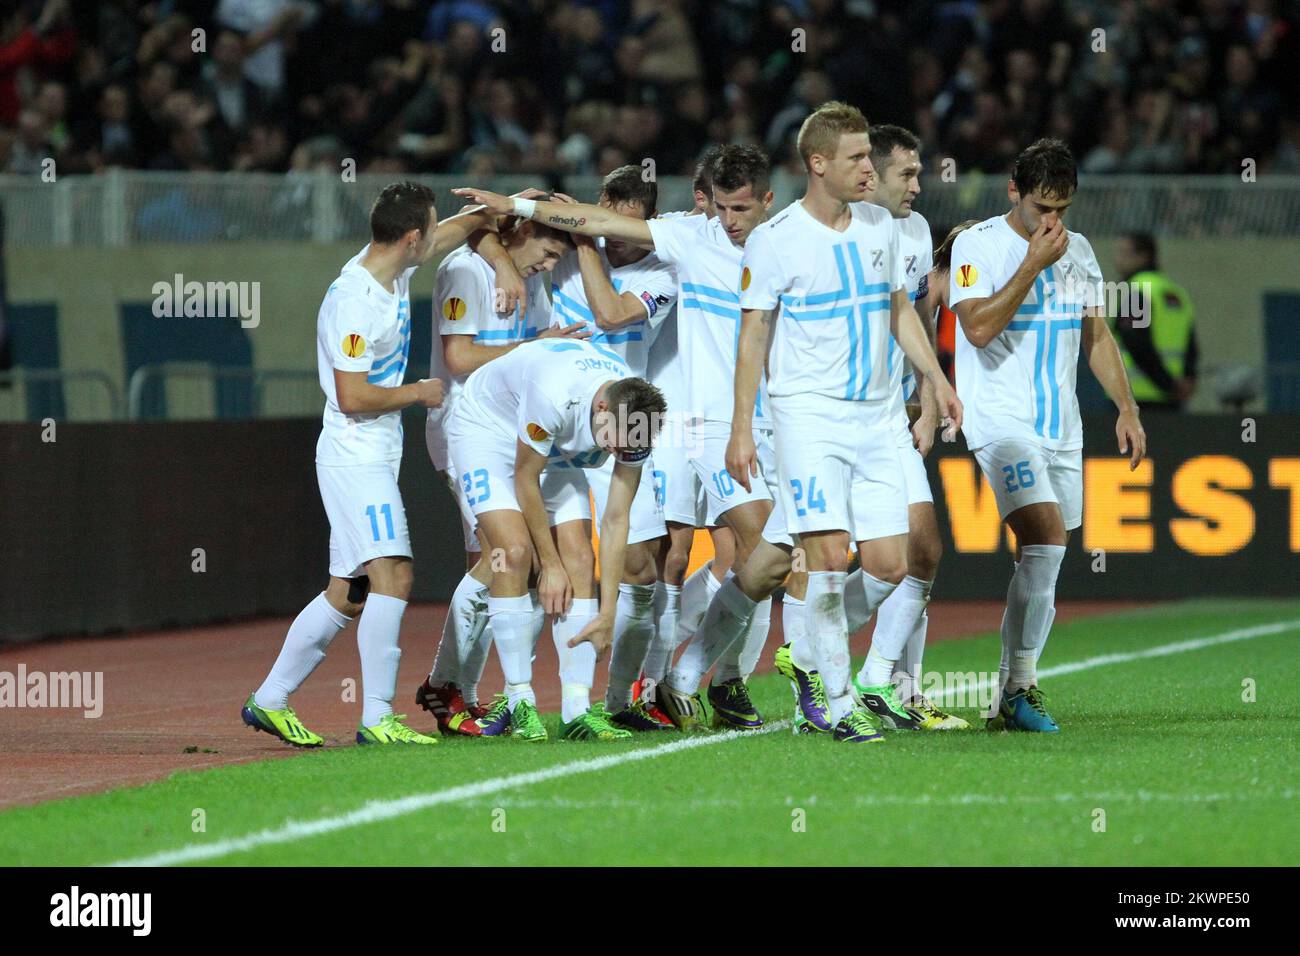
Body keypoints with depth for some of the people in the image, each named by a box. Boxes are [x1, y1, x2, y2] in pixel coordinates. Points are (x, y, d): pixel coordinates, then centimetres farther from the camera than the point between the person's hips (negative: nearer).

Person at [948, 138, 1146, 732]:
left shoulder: (1077, 252, 13)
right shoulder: (978, 245, -5)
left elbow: (1097, 336, 20)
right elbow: (979, 327, -18)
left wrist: (1126, 408, 11)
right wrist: (1034, 263, -17)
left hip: (1061, 429, 6)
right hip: (1000, 421, -6)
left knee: (1042, 564, 5)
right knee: (1047, 535, -22)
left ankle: (1009, 698, 12)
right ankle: (1020, 688, -18)